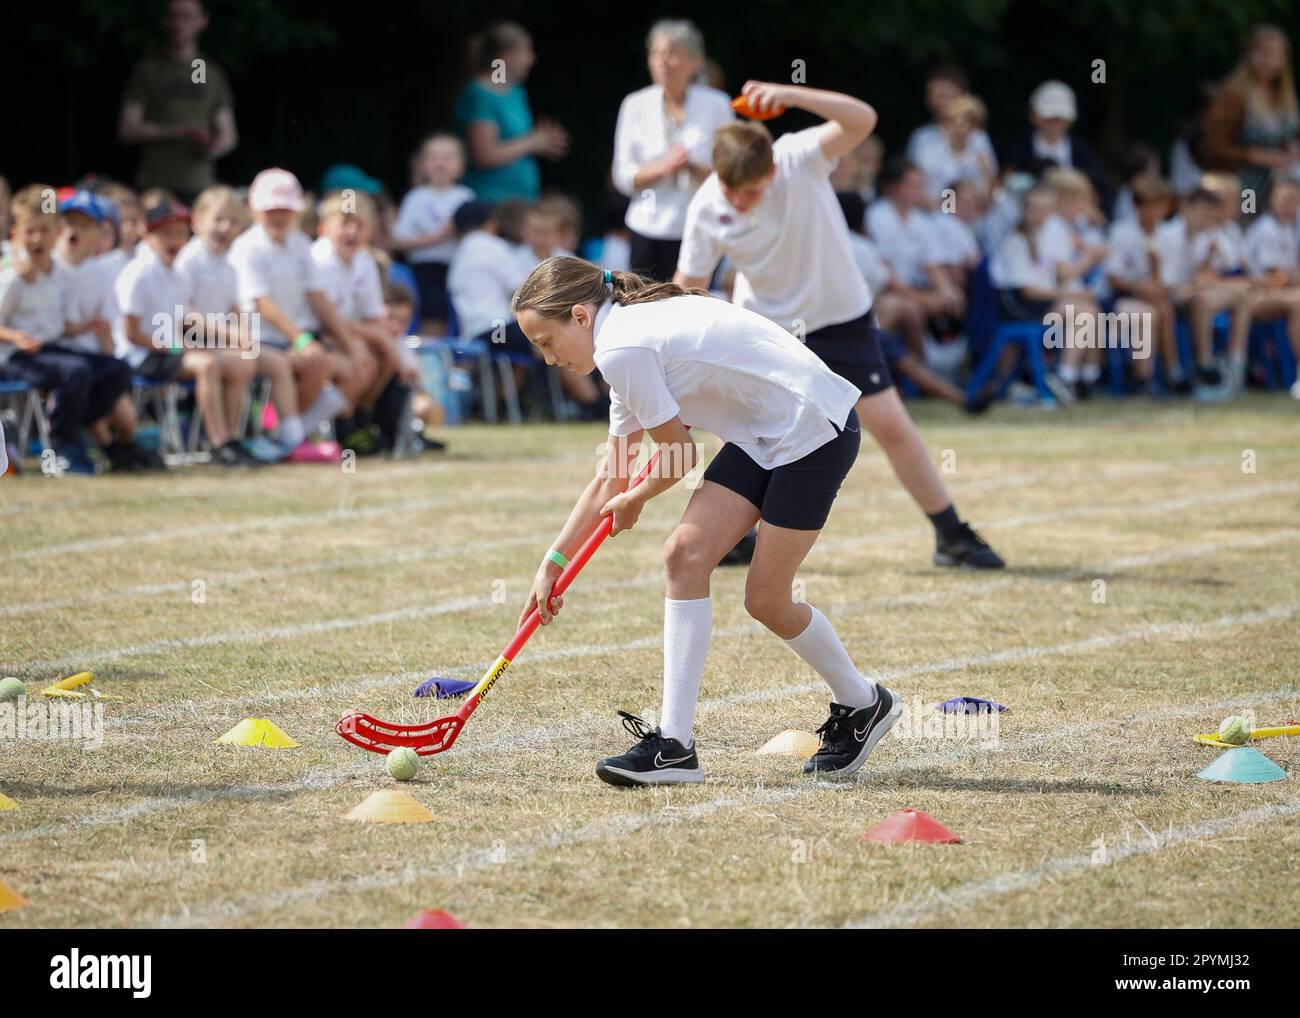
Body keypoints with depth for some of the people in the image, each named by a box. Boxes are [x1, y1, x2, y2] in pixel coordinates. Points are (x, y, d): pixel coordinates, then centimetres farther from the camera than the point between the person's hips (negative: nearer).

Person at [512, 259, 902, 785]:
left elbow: (680, 456, -10)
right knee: (685, 554, -3)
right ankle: (675, 745, -5)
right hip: (761, 436, 10)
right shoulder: (631, 337, 12)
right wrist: (553, 563, 19)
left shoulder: (621, 350, -19)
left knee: (765, 600, -3)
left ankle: (863, 703, 23)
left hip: (813, 429, -10)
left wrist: (633, 501, 11)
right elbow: (610, 479, 18)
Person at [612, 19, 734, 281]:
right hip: (648, 228, 1)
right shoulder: (636, 105, 5)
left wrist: (692, 168, -18)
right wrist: (663, 168, -14)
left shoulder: (716, 105, 1)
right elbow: (623, 177, 3)